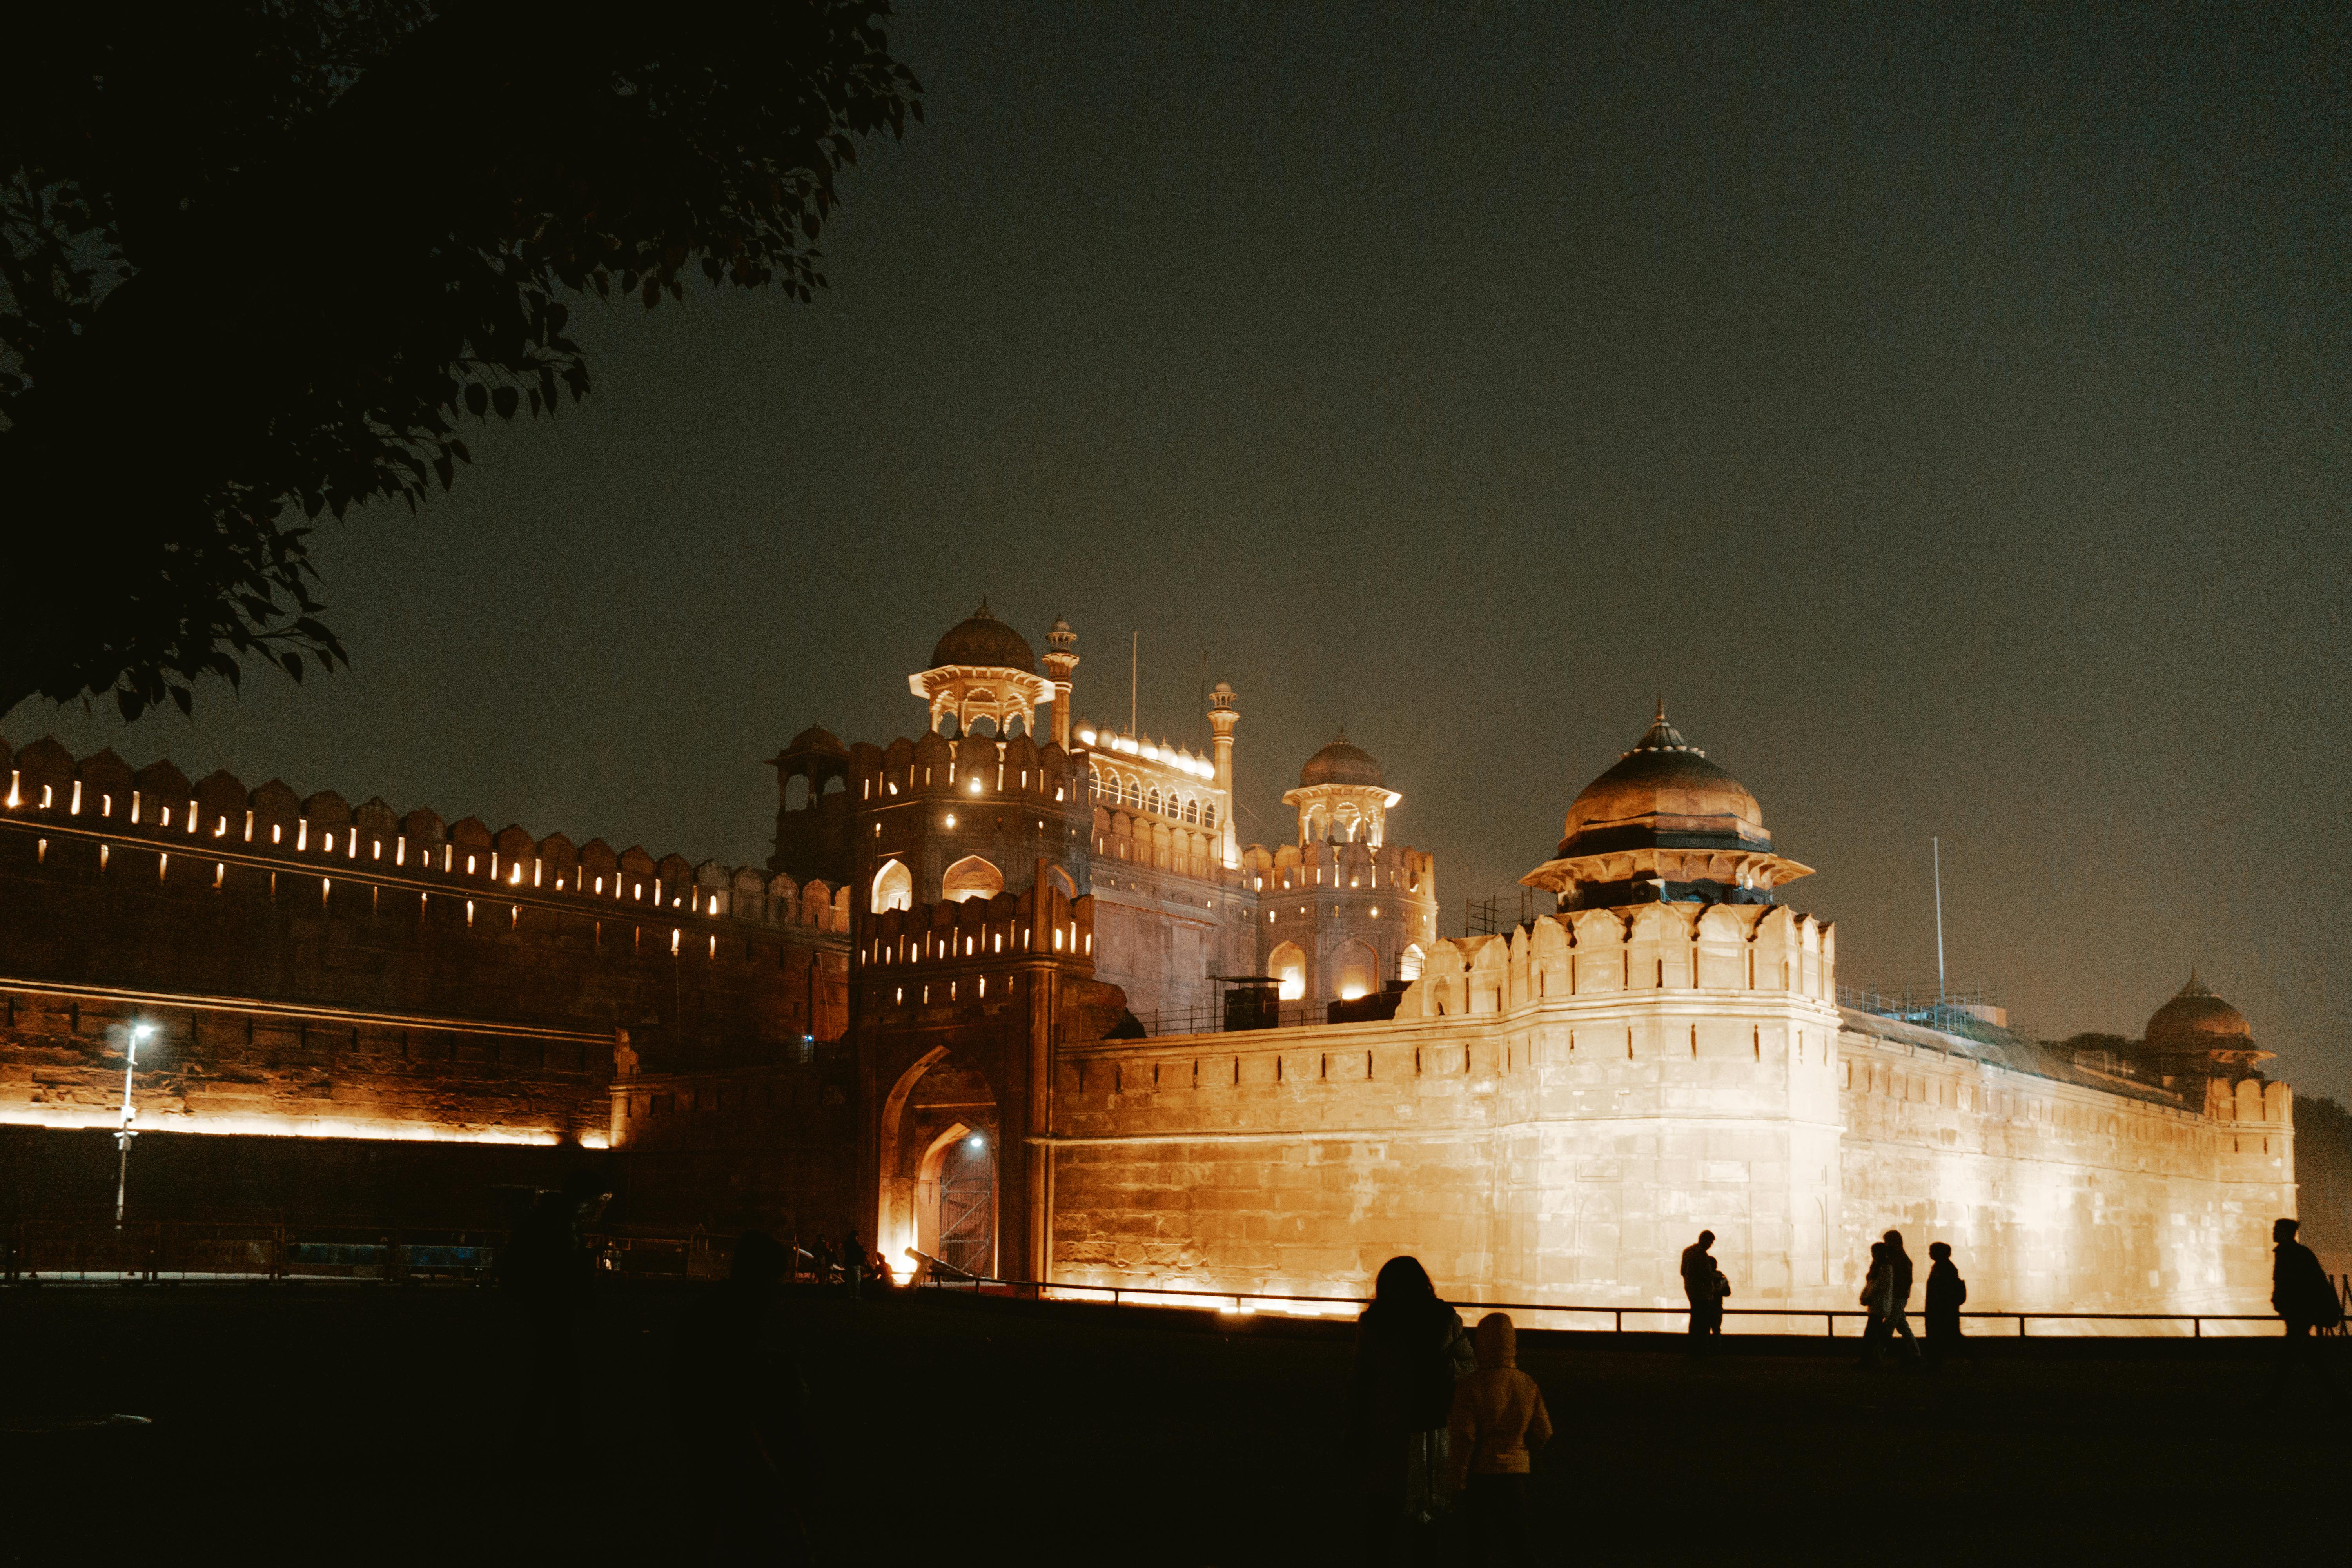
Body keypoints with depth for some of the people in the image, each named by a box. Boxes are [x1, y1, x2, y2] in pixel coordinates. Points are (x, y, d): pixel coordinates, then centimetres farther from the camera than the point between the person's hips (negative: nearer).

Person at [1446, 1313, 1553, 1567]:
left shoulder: (1470, 1386, -13)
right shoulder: (1528, 1385, -1)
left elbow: (1464, 1437, -13)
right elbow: (1543, 1432, 4)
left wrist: (1458, 1480, -6)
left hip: (1481, 1471, -3)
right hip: (1516, 1469, 3)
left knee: (1479, 1538, 4)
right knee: (1517, 1536, 12)